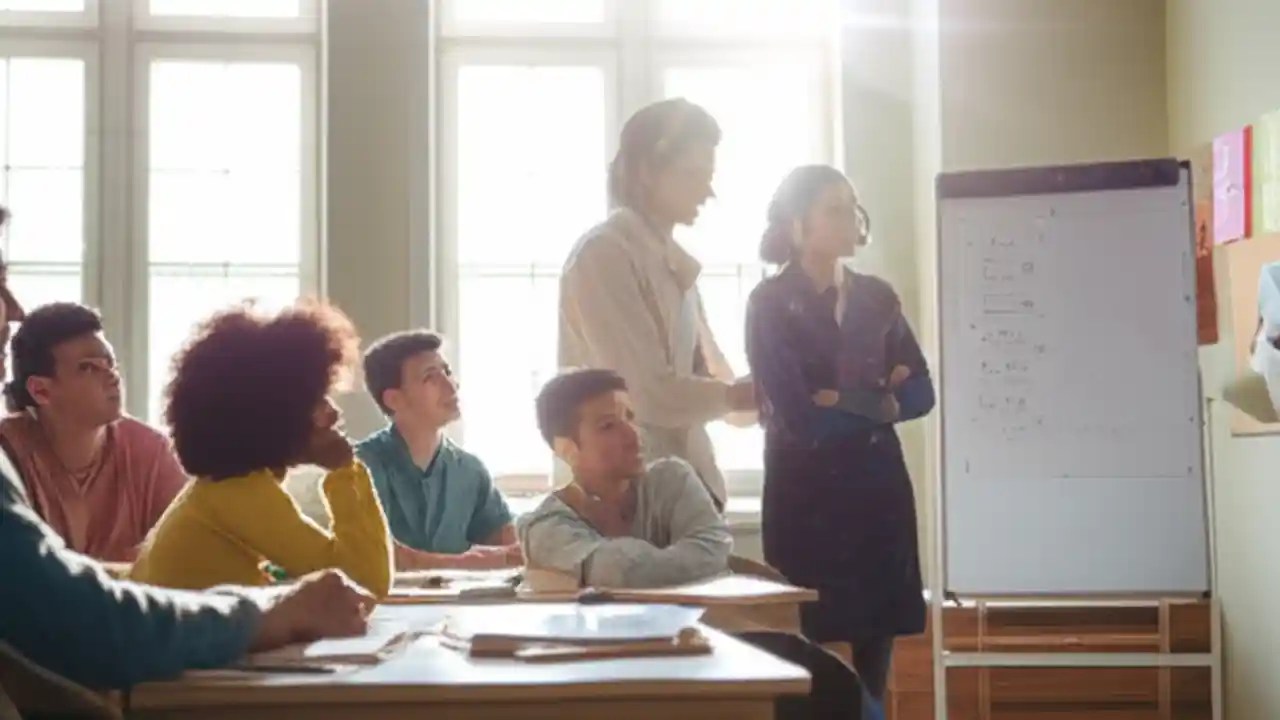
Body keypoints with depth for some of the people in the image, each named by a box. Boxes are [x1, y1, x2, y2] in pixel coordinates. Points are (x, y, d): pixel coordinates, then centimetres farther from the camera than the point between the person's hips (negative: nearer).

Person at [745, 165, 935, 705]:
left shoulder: (877, 297, 11)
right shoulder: (770, 303, -6)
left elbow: (920, 393, 4)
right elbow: (798, 418, -15)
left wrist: (846, 403, -11)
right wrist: (879, 401, -6)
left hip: (878, 486, 5)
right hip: (807, 493, -5)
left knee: (876, 645, 5)